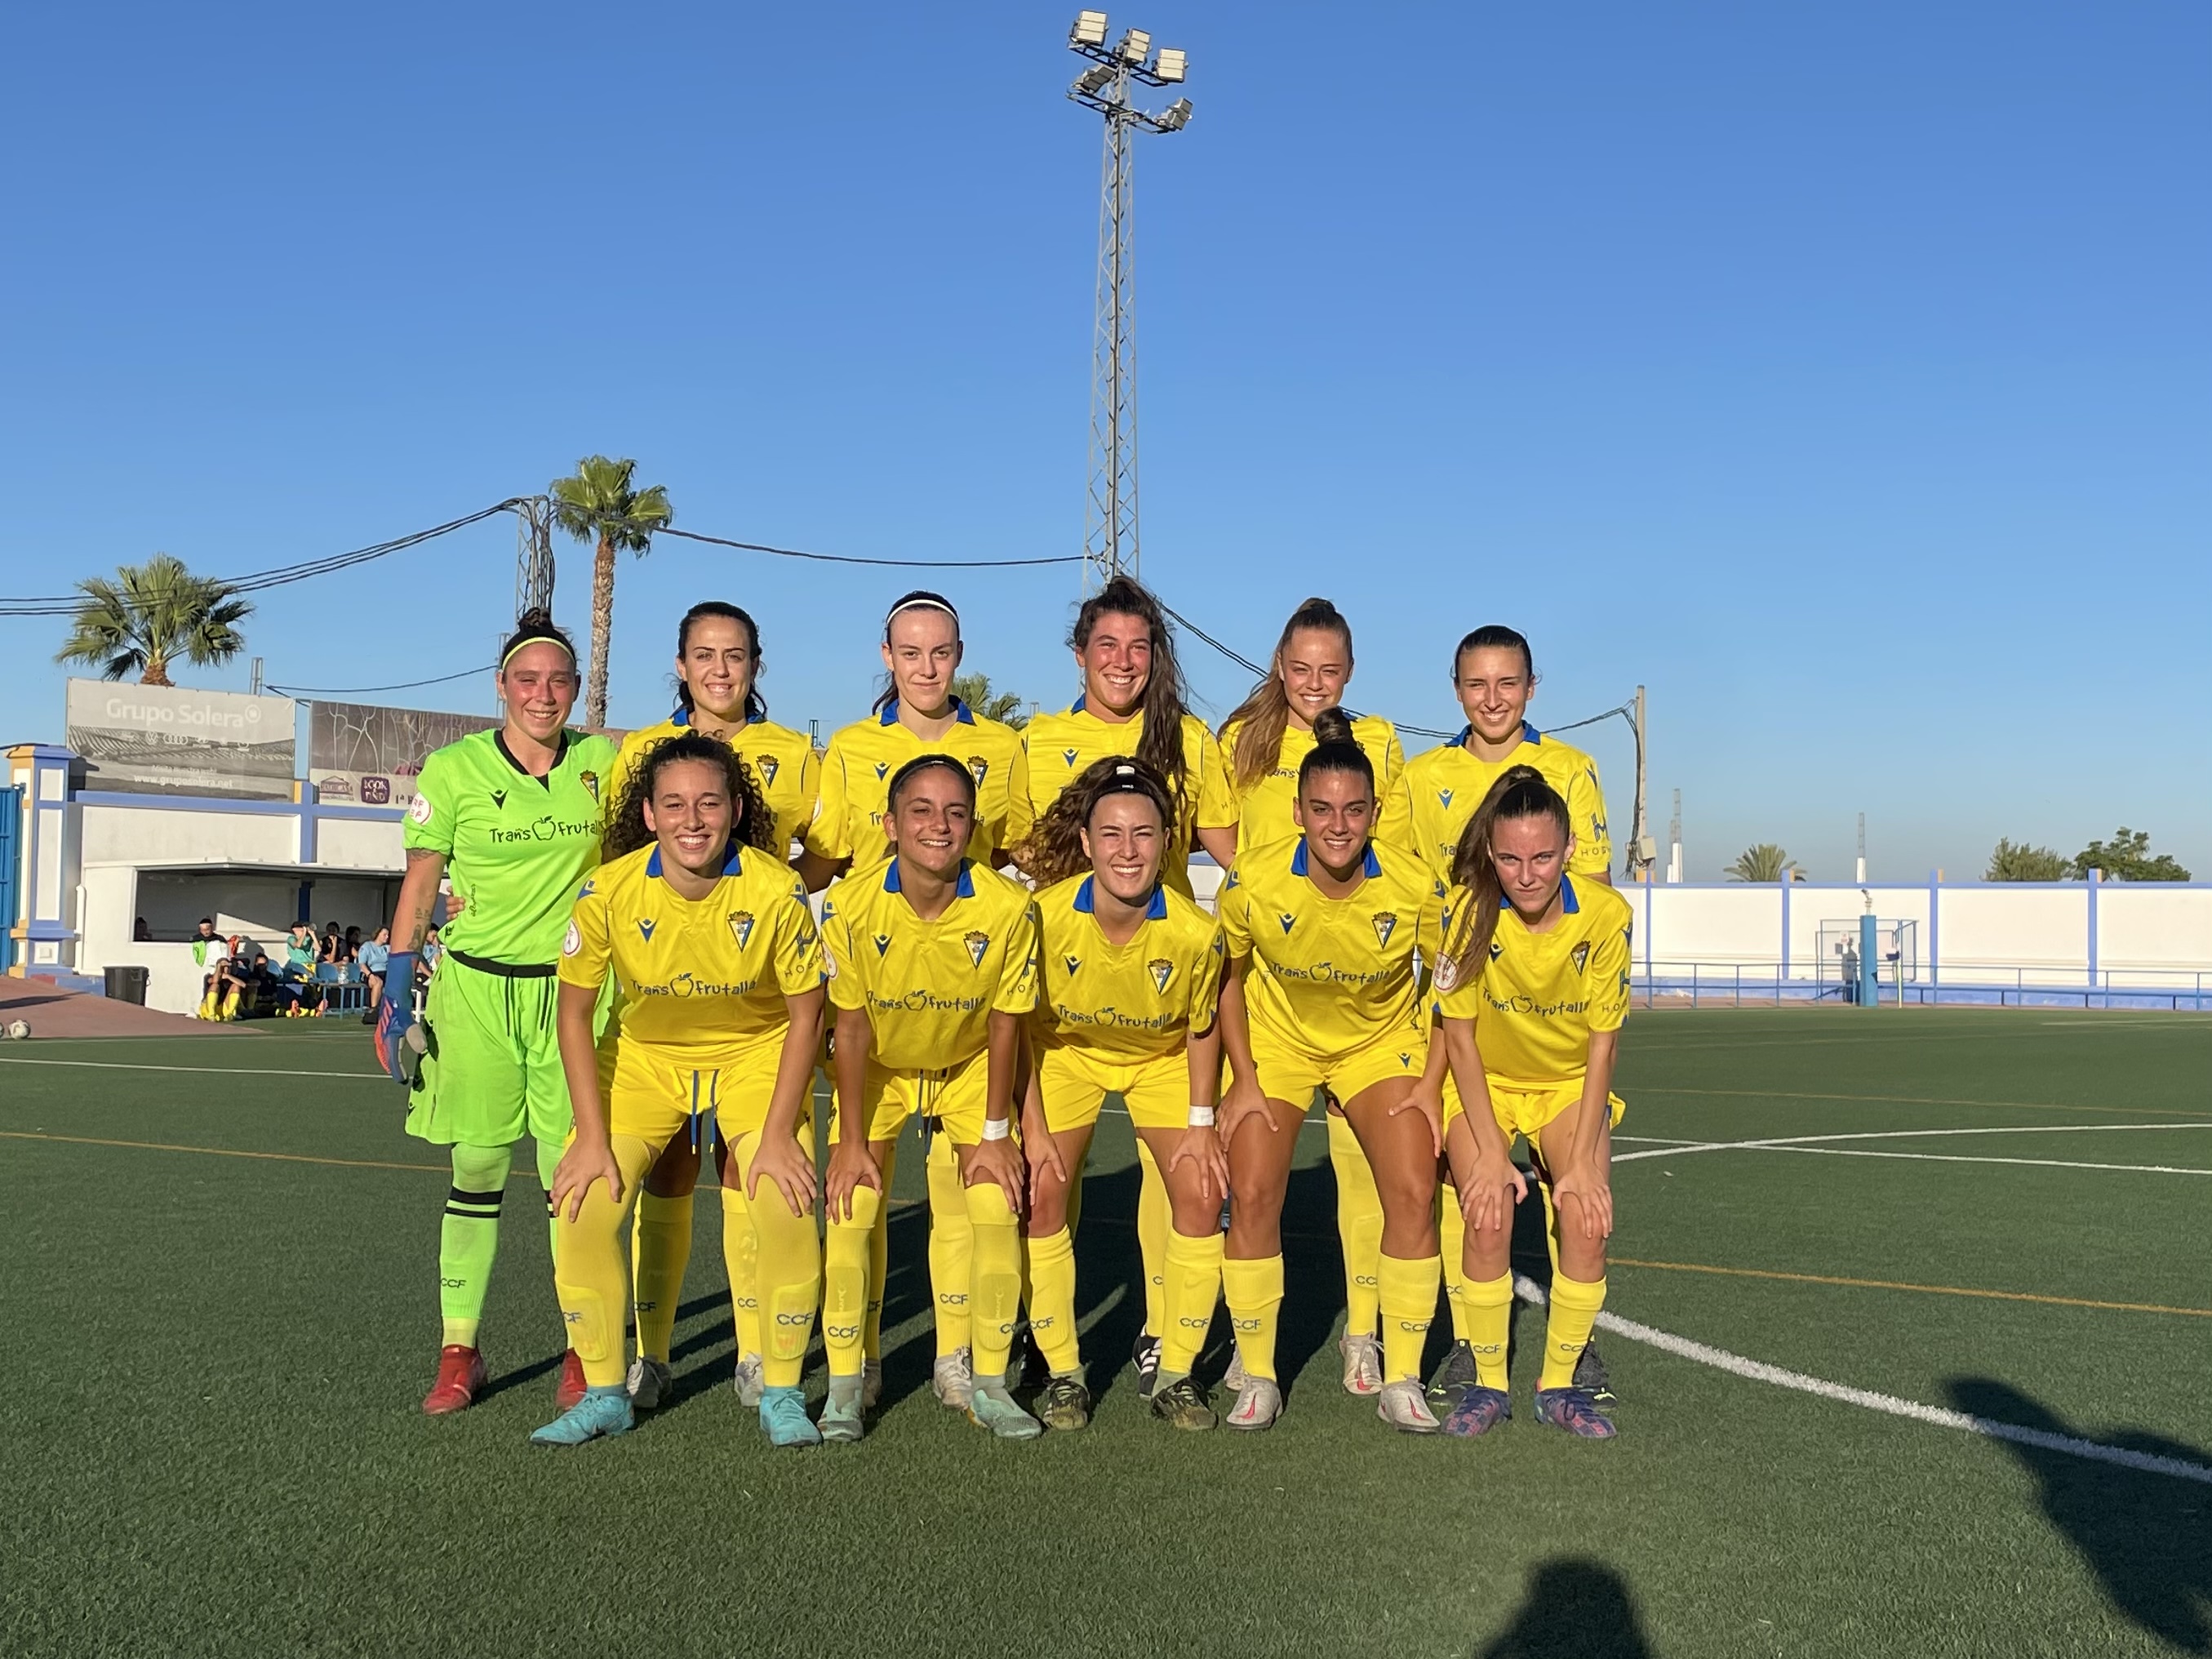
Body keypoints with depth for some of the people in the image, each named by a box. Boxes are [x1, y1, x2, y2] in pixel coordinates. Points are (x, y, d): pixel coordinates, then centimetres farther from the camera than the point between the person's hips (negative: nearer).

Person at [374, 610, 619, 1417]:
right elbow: (418, 889, 3)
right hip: (476, 988, -1)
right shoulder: (453, 769, -1)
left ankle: (584, 1351, 13)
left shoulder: (605, 763, 4)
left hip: (573, 988, 1)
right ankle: (459, 1352, 13)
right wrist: (395, 994, 0)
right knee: (477, 1168, 3)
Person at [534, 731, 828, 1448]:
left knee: (787, 1208, -19)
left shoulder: (776, 891, -24)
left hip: (757, 1055, -1)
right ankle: (605, 1393, 8)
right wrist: (591, 1137, -13)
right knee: (584, 1206, -13)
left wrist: (777, 1134, -16)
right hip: (642, 1056, 2)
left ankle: (782, 1393, 3)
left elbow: (805, 1012, -12)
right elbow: (575, 1011, -9)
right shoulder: (609, 890, -21)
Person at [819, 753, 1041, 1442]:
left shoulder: (1008, 907, -26)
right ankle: (845, 1382, 7)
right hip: (876, 1070, 0)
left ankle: (976, 1377, 8)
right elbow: (852, 1028, -16)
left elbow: (1004, 1025, -13)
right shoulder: (852, 905, -26)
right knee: (852, 1212, -8)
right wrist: (851, 1140, -12)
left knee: (993, 1210, -9)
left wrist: (994, 1133, -9)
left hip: (968, 1070, 0)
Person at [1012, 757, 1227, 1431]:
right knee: (1041, 1192, -12)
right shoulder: (1046, 914, -30)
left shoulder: (1194, 931, -29)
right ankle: (1063, 1373, 4)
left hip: (1162, 1058, 0)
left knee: (1201, 1193, -11)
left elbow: (1202, 1029, -8)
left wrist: (1201, 1123, -8)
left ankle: (1176, 1374, 6)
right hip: (1066, 1053, 0)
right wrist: (1033, 1127, -13)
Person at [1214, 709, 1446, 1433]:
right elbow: (1228, 981, -6)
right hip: (1277, 1039, 0)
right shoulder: (1253, 879, -23)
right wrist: (1245, 1081, -10)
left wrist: (1430, 1086, -11)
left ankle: (1401, 1381, 3)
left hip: (1382, 1041, 0)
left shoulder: (1418, 886, -23)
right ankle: (1257, 1378, 5)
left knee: (1413, 1194, -13)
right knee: (1252, 1194, -13)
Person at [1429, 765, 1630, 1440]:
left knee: (1587, 1217, -18)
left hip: (1571, 1082, 1)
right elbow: (1459, 1036, -16)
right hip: (1483, 1082, -1)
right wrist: (1491, 1153, -19)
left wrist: (1582, 1161, -16)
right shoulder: (1467, 910, -24)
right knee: (1488, 1219, -21)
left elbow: (1602, 1044, -13)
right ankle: (1488, 1384, -1)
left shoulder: (1606, 914, -21)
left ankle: (1559, 1385, 2)